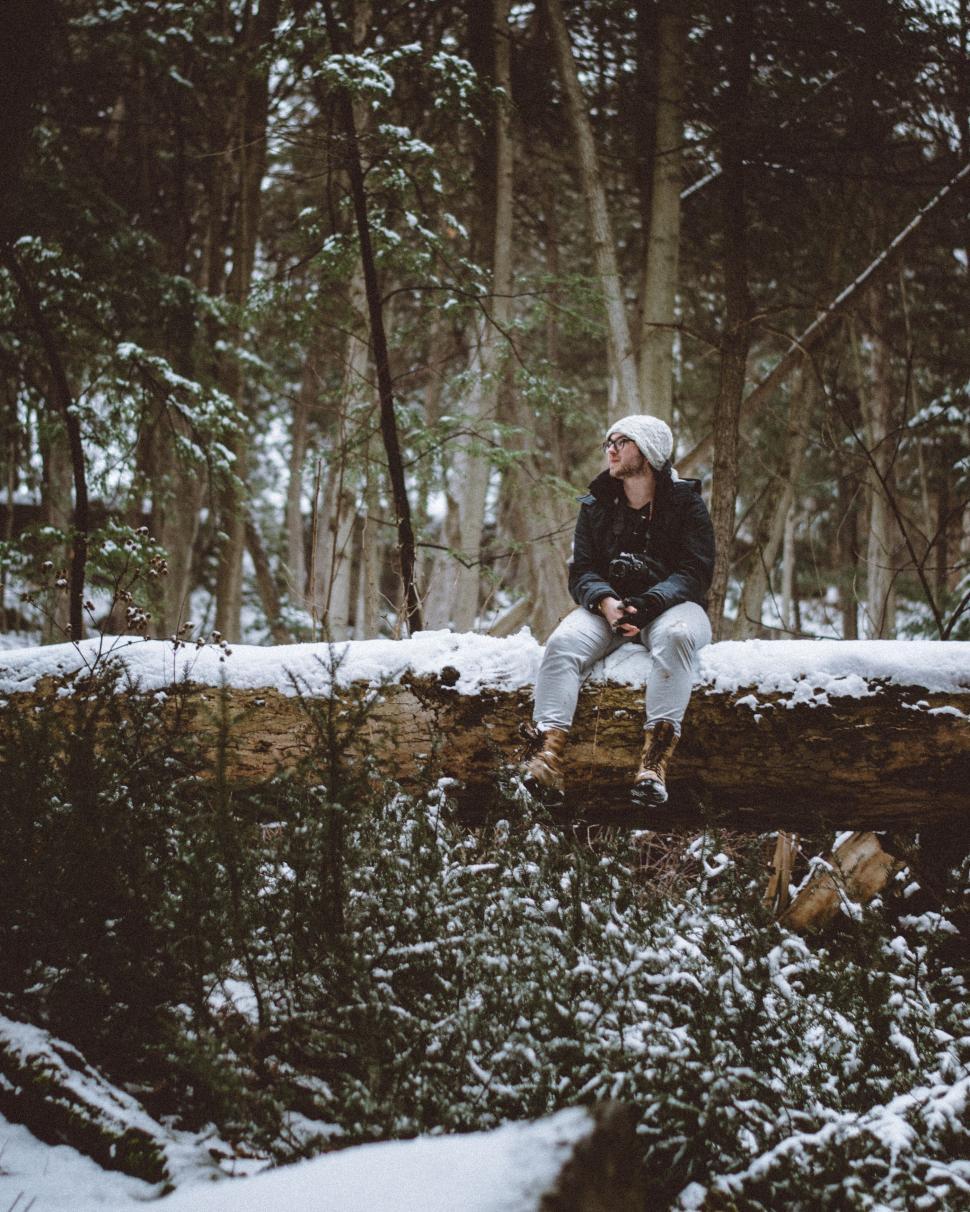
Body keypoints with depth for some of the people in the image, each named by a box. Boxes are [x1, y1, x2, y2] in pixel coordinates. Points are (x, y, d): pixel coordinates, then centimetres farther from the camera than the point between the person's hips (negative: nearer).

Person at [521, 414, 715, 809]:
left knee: (675, 634, -38)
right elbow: (582, 572, 5)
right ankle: (550, 753, -44)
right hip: (608, 605, 3)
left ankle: (655, 759, -47)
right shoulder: (596, 506, 11)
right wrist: (606, 602, -19)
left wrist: (646, 605, -25)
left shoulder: (686, 503, 1)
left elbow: (695, 573, -8)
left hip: (670, 605, -3)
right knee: (563, 641, -28)